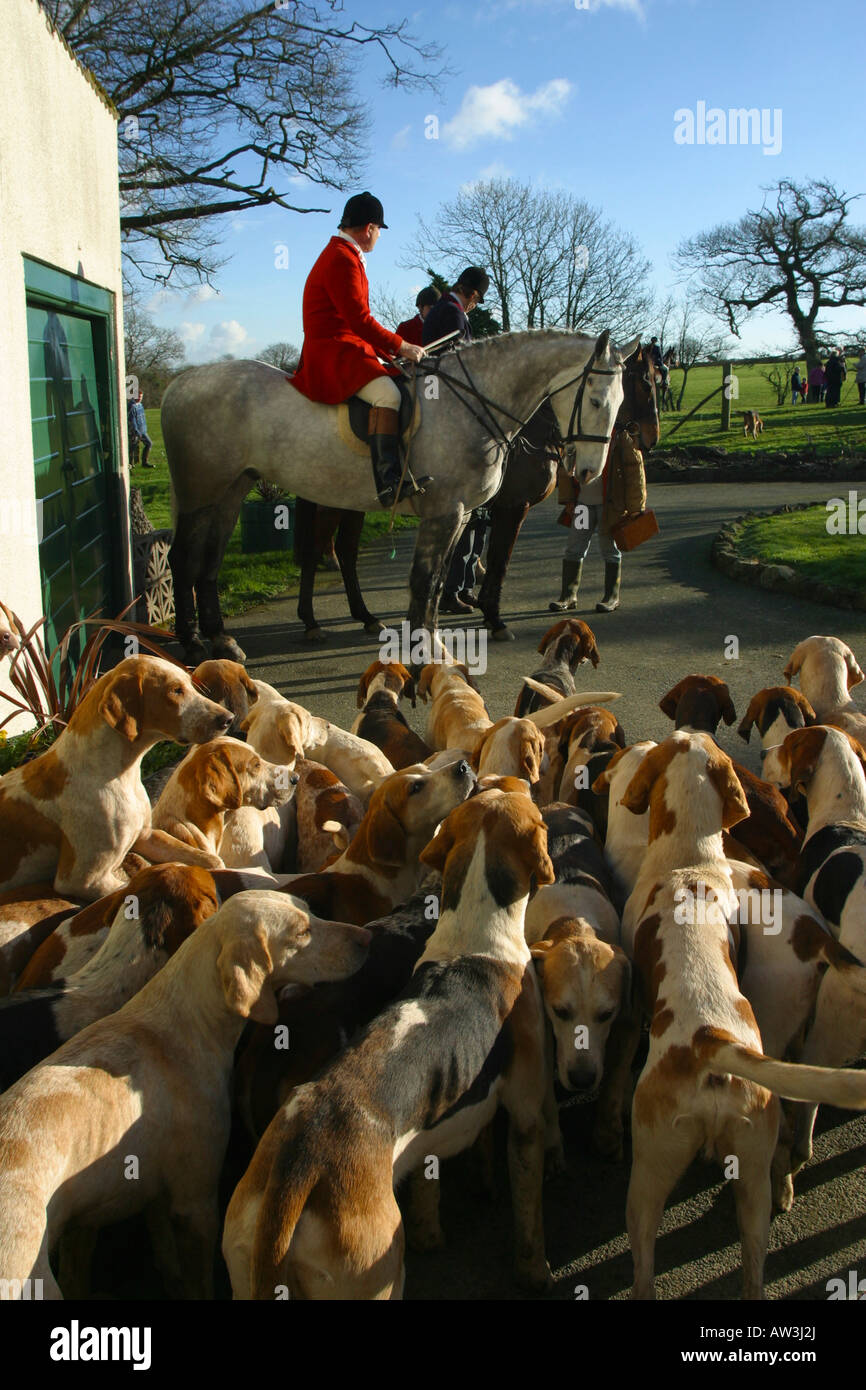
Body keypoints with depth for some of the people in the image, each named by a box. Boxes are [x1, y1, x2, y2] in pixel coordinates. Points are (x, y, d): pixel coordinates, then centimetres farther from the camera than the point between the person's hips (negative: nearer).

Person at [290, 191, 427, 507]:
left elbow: (357, 320, 23)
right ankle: (389, 482, -39)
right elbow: (360, 320, -20)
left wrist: (395, 348, 16)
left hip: (348, 350, 11)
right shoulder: (342, 260, -13)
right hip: (331, 352, -11)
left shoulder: (347, 256, 22)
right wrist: (400, 347, -14)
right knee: (387, 394, -30)